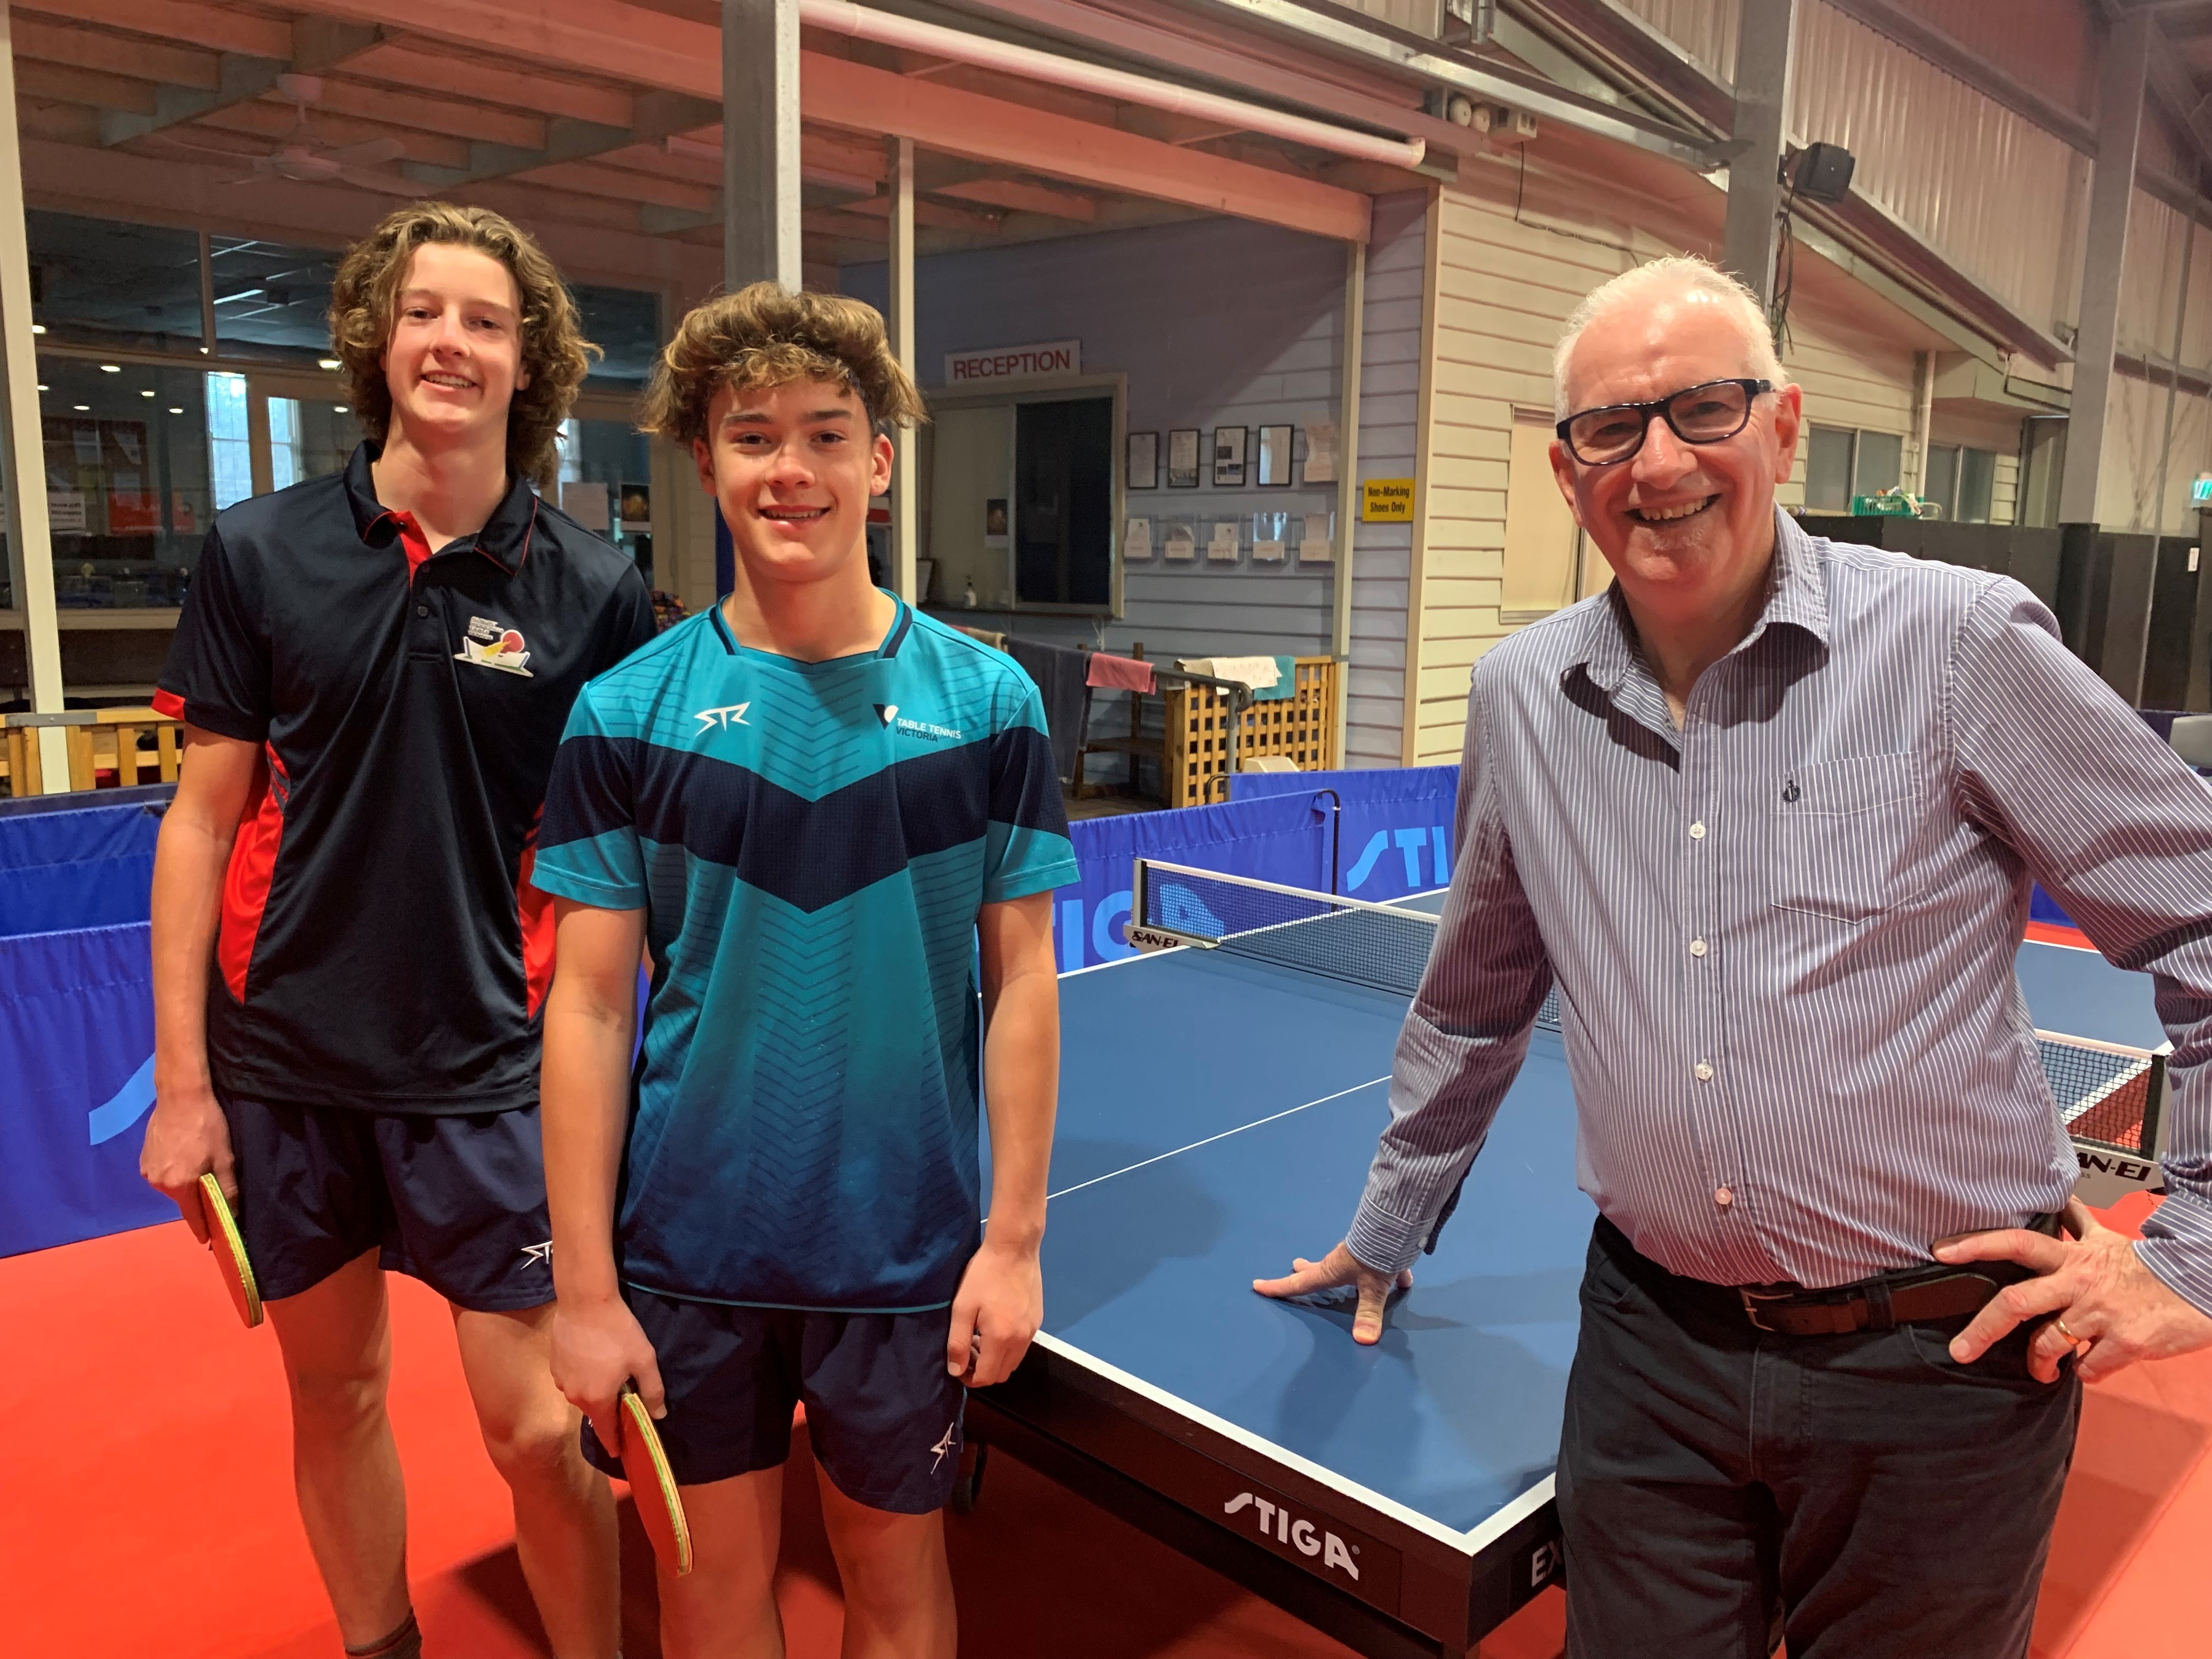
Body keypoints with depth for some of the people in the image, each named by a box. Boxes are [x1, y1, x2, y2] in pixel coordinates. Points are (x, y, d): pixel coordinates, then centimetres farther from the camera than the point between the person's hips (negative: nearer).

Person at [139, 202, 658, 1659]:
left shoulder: (593, 590, -5)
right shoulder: (259, 553, -1)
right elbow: (205, 818, 2)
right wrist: (182, 1079, 0)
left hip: (492, 1063, -2)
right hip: (284, 1056, 2)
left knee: (538, 1429, 1)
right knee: (335, 1392, 18)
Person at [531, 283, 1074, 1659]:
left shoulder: (988, 703, -5)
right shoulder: (628, 713, -5)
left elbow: (1022, 981, -2)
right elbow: (589, 1004, -3)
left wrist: (1016, 1239, -4)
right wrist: (586, 1285, -5)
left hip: (906, 1248, 0)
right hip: (686, 1249, 1)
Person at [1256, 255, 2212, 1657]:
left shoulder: (1962, 645, -11)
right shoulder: (1520, 700, 1)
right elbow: (1476, 1003, 14)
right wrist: (1389, 1233, 21)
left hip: (1938, 1364, -2)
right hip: (1653, 1340, 3)